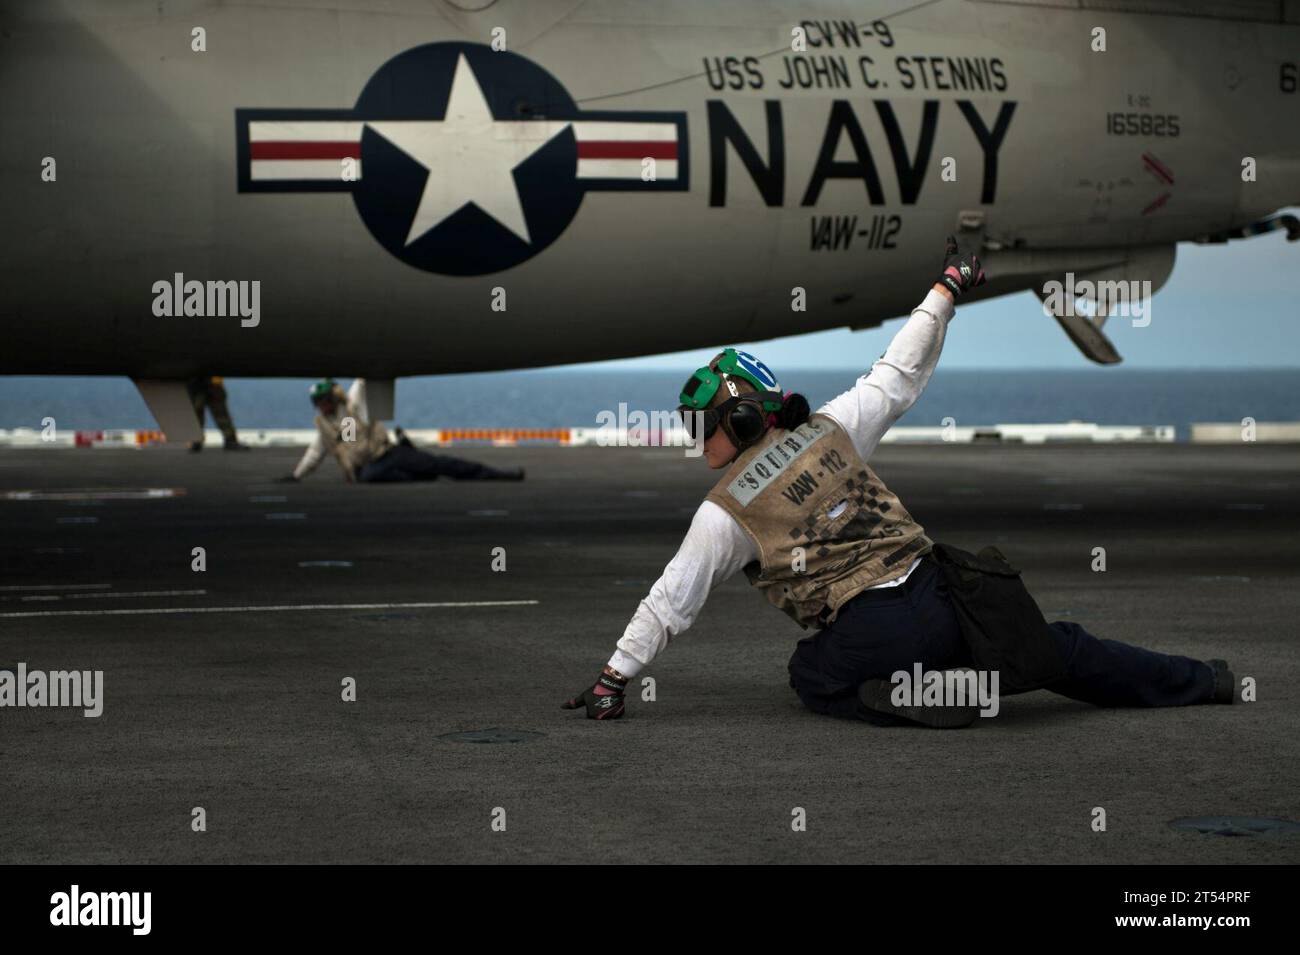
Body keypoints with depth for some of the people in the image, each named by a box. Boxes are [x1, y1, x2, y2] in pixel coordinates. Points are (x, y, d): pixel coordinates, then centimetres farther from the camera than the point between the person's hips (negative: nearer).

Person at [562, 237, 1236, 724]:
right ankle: (1197, 681, 22)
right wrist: (946, 288, 29)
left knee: (813, 680, 26)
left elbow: (670, 601, 2)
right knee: (1054, 650, 19)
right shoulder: (829, 429, 9)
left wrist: (615, 676, 10)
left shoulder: (724, 513, -1)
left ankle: (920, 696, -3)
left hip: (867, 633, -5)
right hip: (940, 596, 5)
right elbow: (900, 375, 18)